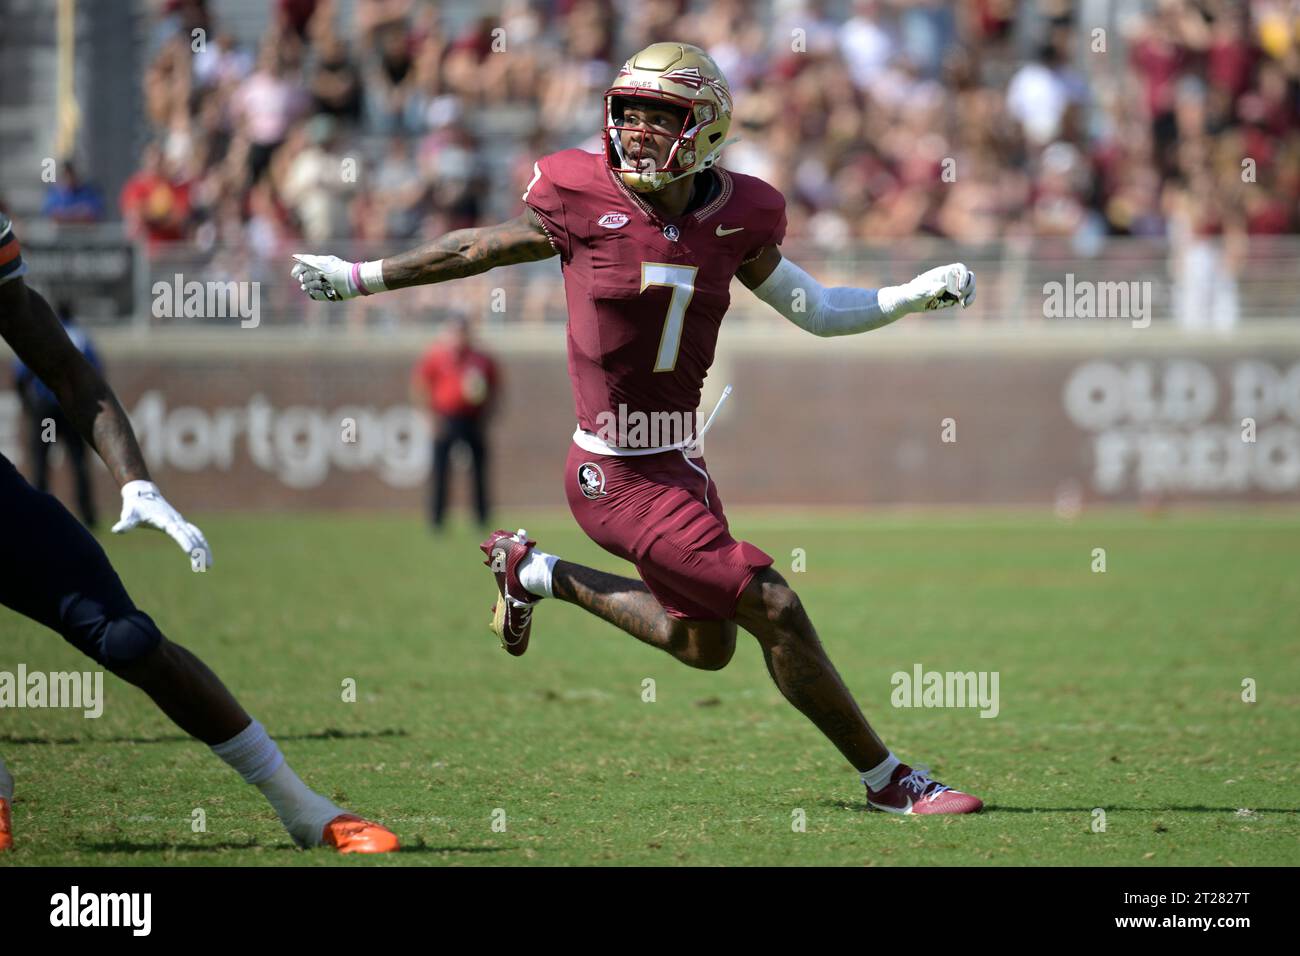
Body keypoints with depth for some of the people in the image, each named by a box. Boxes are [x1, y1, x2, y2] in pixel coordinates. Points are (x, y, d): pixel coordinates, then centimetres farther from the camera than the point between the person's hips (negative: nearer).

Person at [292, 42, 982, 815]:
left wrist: (919, 293, -5)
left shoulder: (733, 221, -2)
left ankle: (536, 572, 36)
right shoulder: (586, 204, -13)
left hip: (682, 461, 7)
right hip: (622, 480, -7)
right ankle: (888, 780, 5)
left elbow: (820, 312, 9)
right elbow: (481, 249, 3)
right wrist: (361, 278, 14)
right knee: (776, 612, -10)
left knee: (707, 647, 23)